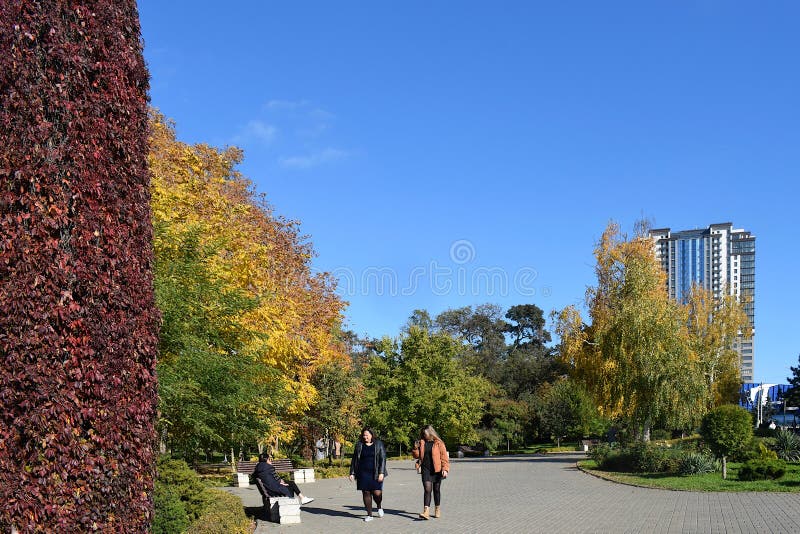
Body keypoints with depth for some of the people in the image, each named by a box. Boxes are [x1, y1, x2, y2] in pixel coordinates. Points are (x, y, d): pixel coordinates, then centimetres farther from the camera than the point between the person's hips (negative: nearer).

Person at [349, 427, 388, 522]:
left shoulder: (379, 444, 2)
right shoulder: (359, 445, 8)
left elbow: (383, 459, -2)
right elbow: (354, 460, 12)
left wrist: (381, 473, -11)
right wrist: (352, 473, 6)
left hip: (375, 473, -2)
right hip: (363, 473, 2)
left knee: (377, 493, -10)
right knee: (366, 493, 1)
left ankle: (379, 506, 23)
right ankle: (369, 515, 12)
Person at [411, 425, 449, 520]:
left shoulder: (439, 443, -2)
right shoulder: (421, 443, 9)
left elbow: (444, 457, -3)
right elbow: (417, 455, 15)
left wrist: (445, 469, -12)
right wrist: (416, 448, -4)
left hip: (436, 470, -2)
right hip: (426, 470, 2)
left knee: (436, 490, 9)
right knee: (427, 489, -10)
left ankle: (437, 510, 26)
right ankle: (426, 512, -18)